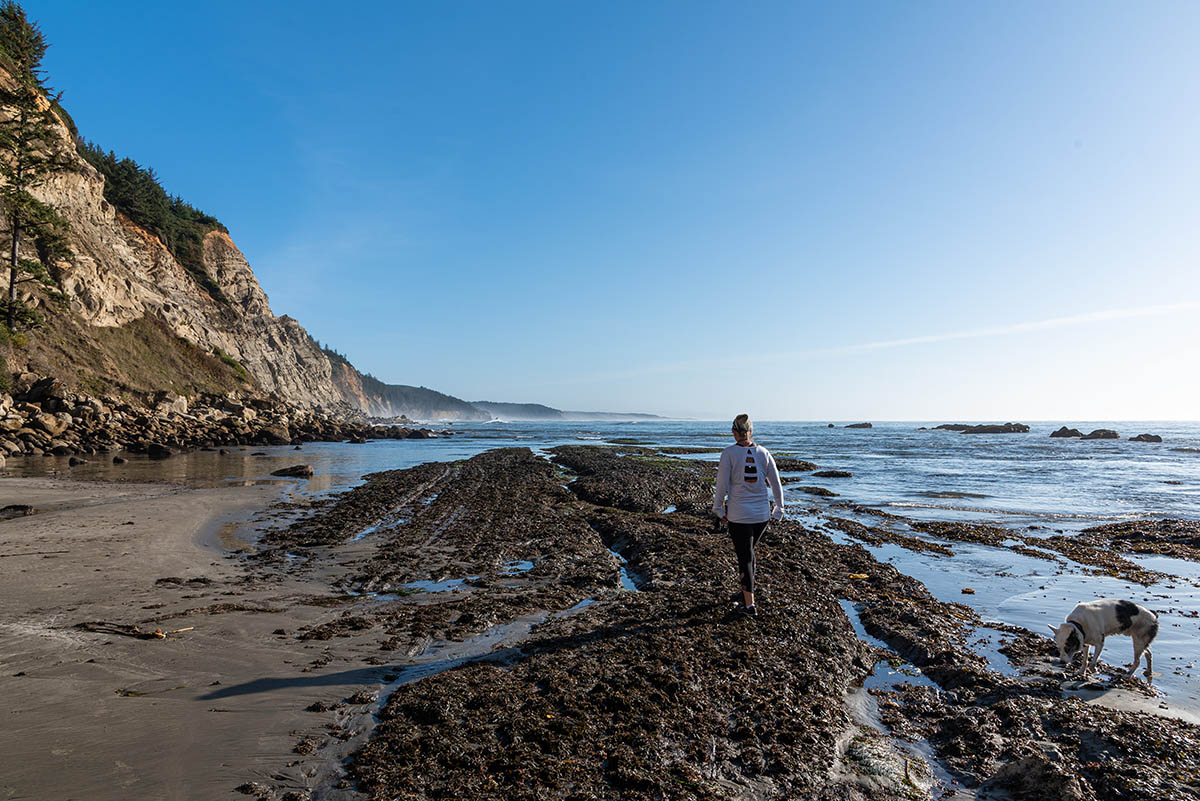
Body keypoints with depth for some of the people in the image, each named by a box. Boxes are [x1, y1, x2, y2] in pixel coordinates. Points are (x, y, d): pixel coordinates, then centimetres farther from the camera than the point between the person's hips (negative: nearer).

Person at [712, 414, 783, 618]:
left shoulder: (729, 454, -11)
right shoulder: (763, 453, -1)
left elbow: (722, 485, -9)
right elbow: (776, 484, 3)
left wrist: (719, 509, 4)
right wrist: (778, 510, 13)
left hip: (739, 515, -4)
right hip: (762, 514, 4)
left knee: (745, 557, 6)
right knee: (749, 551, 24)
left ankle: (750, 604, 2)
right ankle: (745, 591, 37)